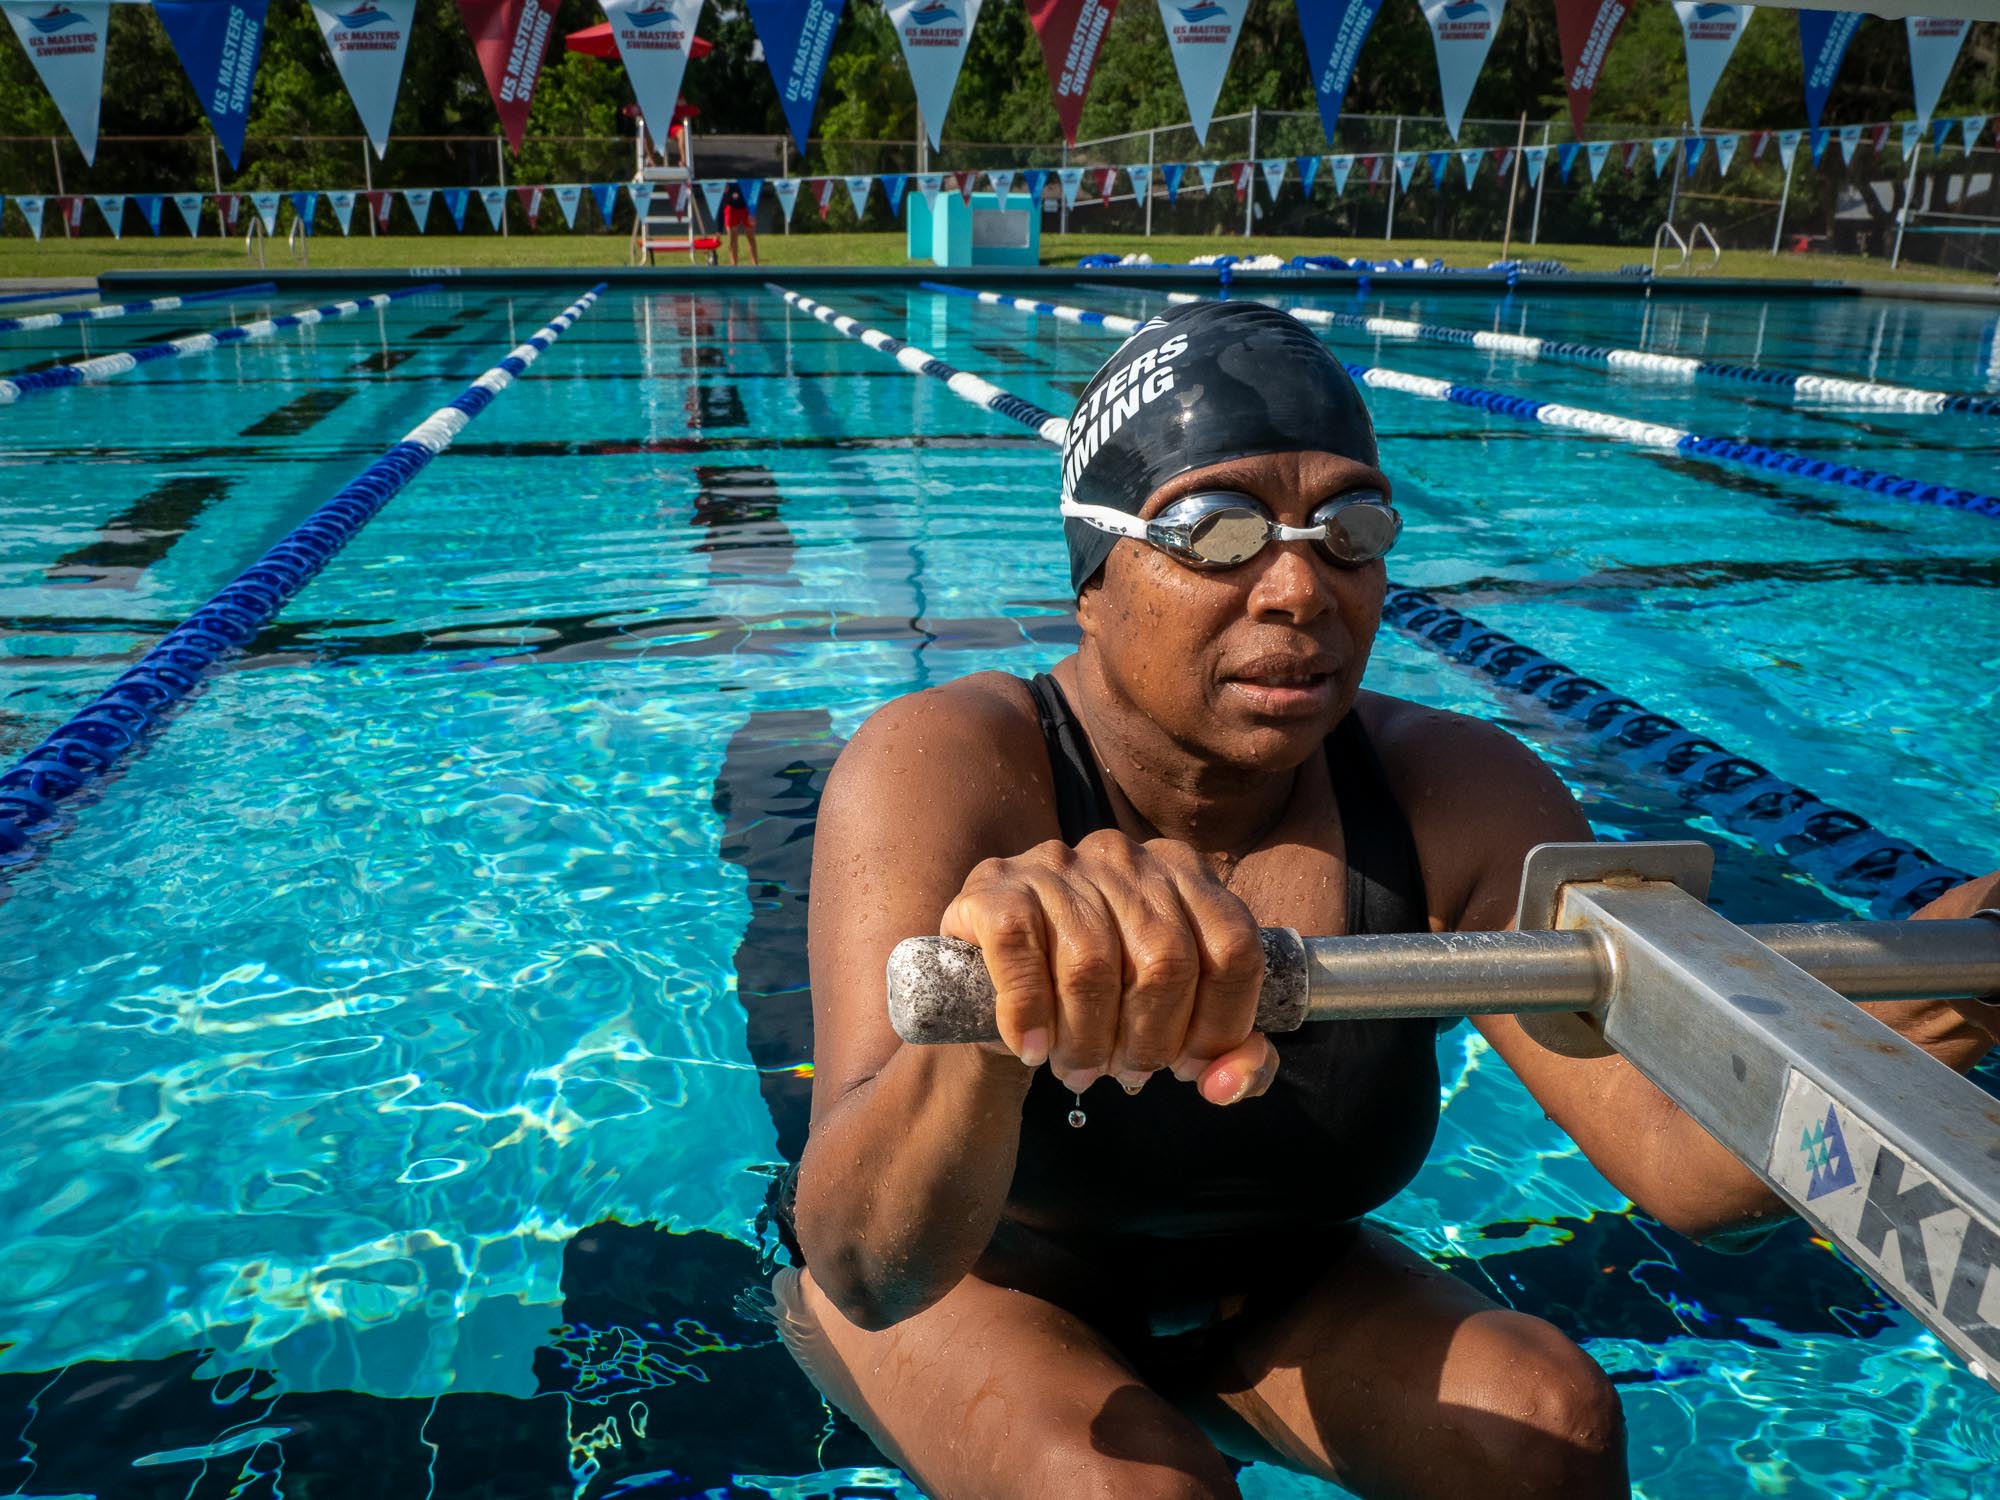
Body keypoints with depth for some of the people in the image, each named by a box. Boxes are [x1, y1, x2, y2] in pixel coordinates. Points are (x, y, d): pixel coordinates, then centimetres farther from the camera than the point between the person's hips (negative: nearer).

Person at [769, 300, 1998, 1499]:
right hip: (971, 1280, -2)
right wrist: (983, 1028, -64)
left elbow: (1679, 1158, -23)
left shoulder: (1456, 799, -18)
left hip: (1258, 1279, 3)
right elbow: (863, 1269, -42)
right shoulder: (945, 769, -31)